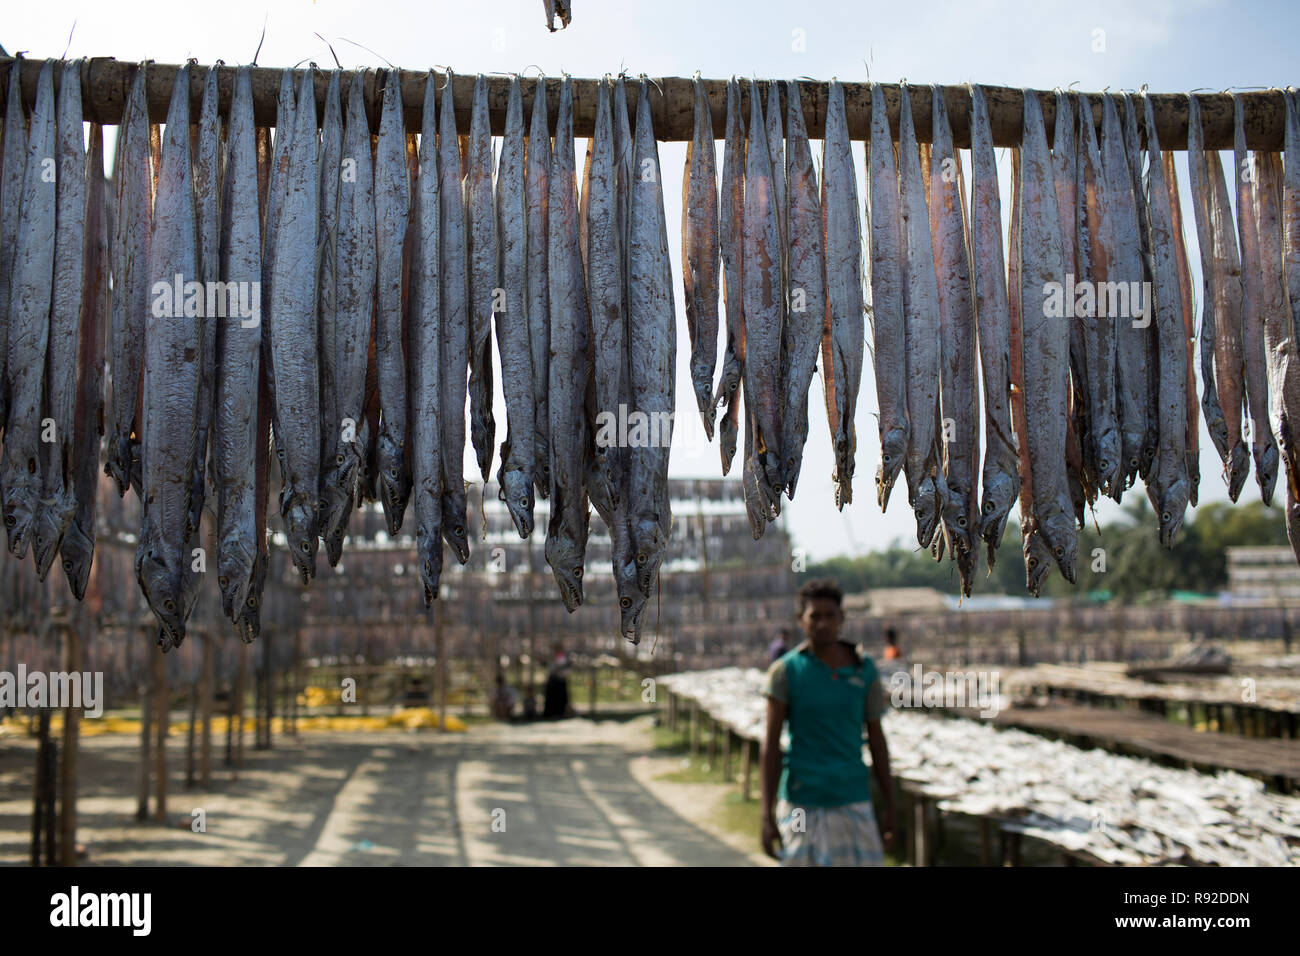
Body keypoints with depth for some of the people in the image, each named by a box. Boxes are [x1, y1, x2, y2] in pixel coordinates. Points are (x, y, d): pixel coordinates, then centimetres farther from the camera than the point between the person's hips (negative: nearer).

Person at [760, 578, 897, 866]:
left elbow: (876, 739, 9)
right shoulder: (785, 671, -5)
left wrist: (889, 808, 9)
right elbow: (771, 743, -6)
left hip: (852, 801, 2)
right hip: (801, 803, -2)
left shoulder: (865, 670, 3)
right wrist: (767, 815, -10)